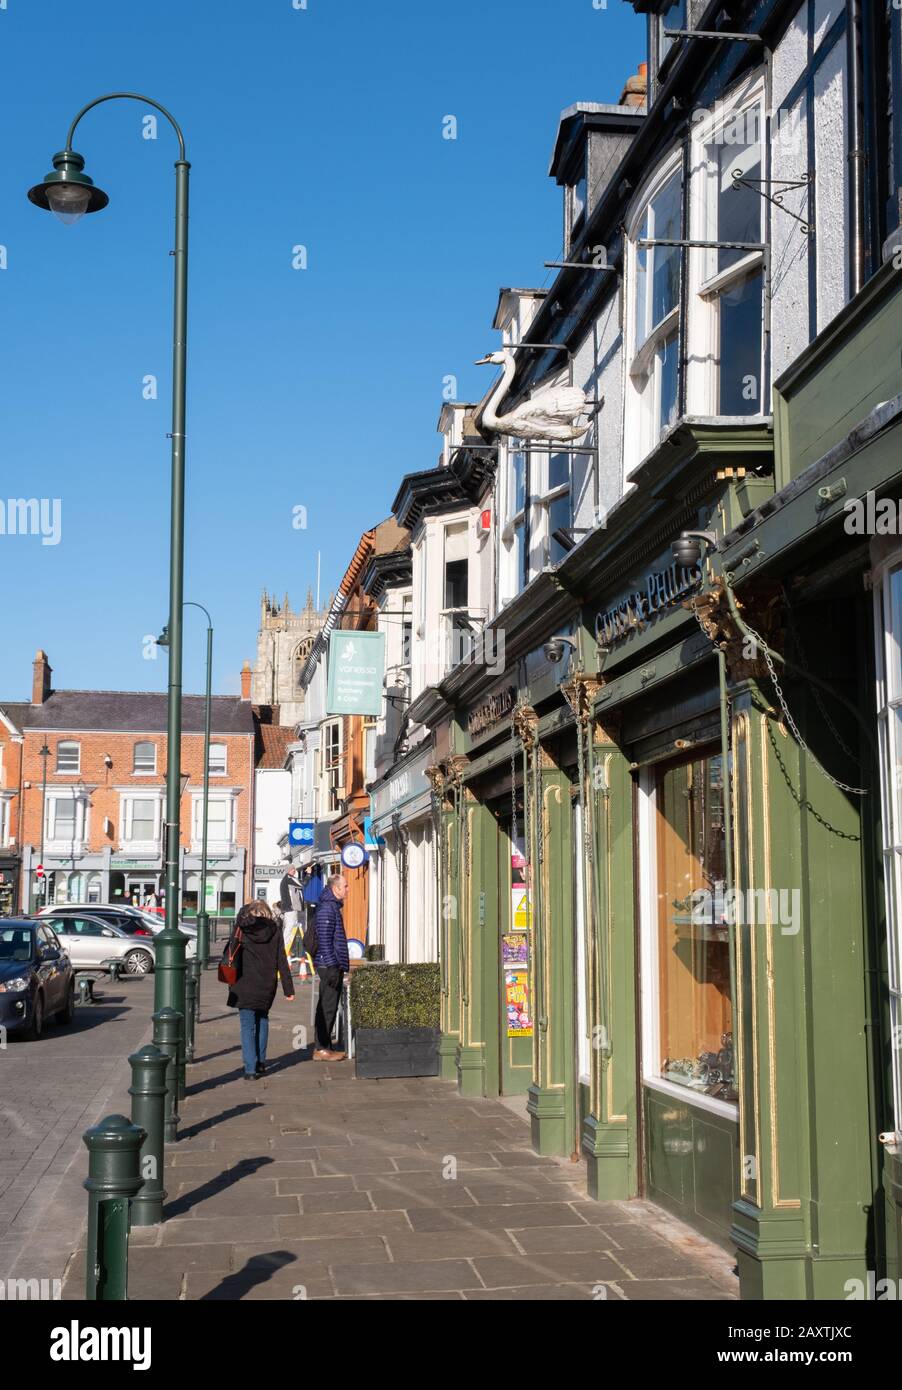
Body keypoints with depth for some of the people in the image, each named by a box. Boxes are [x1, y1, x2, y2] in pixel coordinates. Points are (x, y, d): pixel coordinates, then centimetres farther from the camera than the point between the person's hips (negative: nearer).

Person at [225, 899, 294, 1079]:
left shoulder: (241, 930, -3)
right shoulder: (274, 932, 1)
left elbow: (231, 955, 4)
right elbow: (282, 962, 1)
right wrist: (288, 988, 3)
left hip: (245, 986, -3)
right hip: (267, 987, 3)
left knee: (247, 1026, 0)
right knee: (262, 1020, 21)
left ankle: (250, 1069, -6)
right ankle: (260, 1063, 25)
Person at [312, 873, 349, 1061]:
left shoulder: (333, 906, 17)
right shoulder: (327, 908, -15)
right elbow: (324, 940, -20)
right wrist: (332, 966, -22)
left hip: (332, 966, 11)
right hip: (329, 966, -11)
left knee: (327, 1008, 13)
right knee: (327, 1008, -8)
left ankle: (324, 1047, 18)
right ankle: (322, 1049, -5)